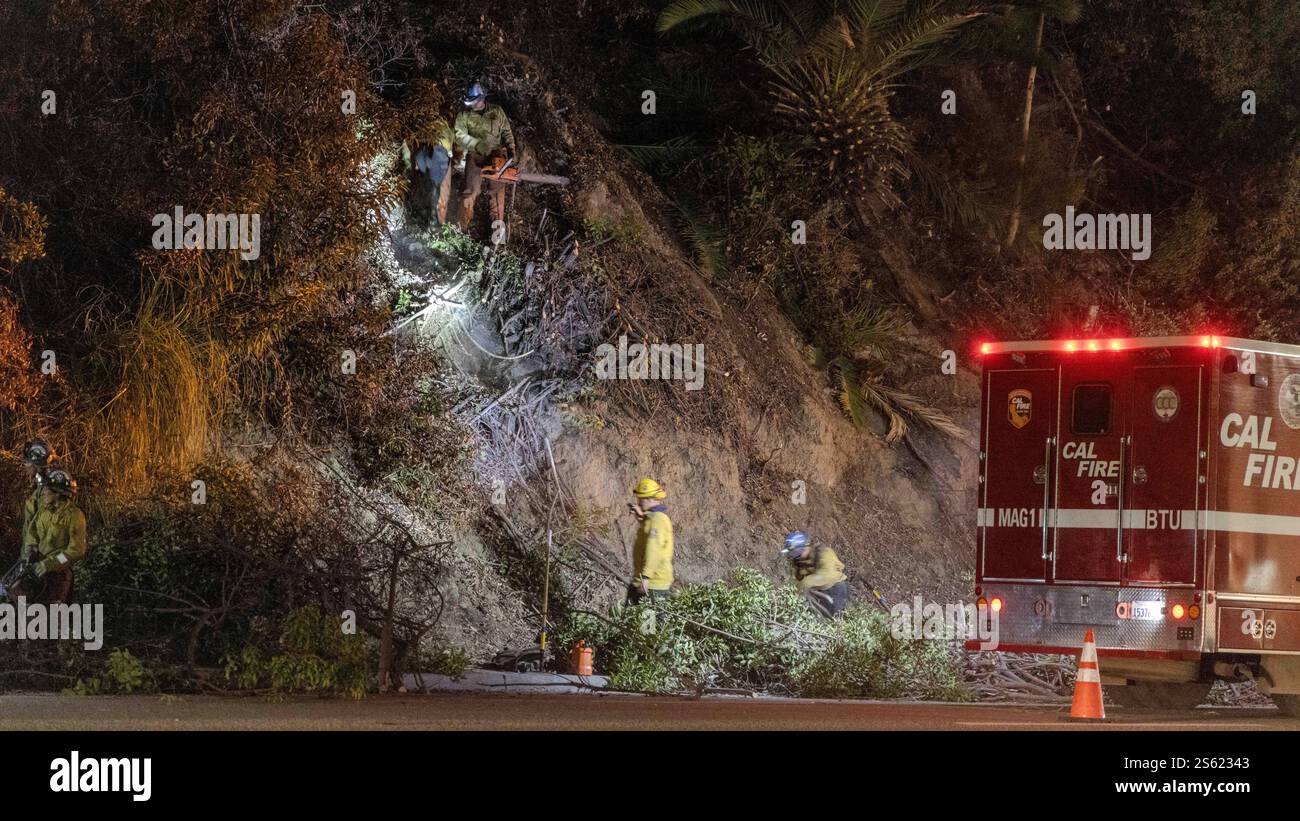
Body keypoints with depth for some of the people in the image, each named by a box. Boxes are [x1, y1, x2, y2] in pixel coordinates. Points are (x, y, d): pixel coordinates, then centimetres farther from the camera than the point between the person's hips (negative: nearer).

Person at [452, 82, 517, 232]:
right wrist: (477, 144, -24)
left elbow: (506, 132, 11)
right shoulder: (464, 115, -2)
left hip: (496, 156, 1)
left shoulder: (497, 111, 5)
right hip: (475, 158, -1)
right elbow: (459, 135, -12)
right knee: (469, 193, -5)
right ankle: (463, 229, -3)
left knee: (498, 193, 2)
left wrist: (510, 147, -3)